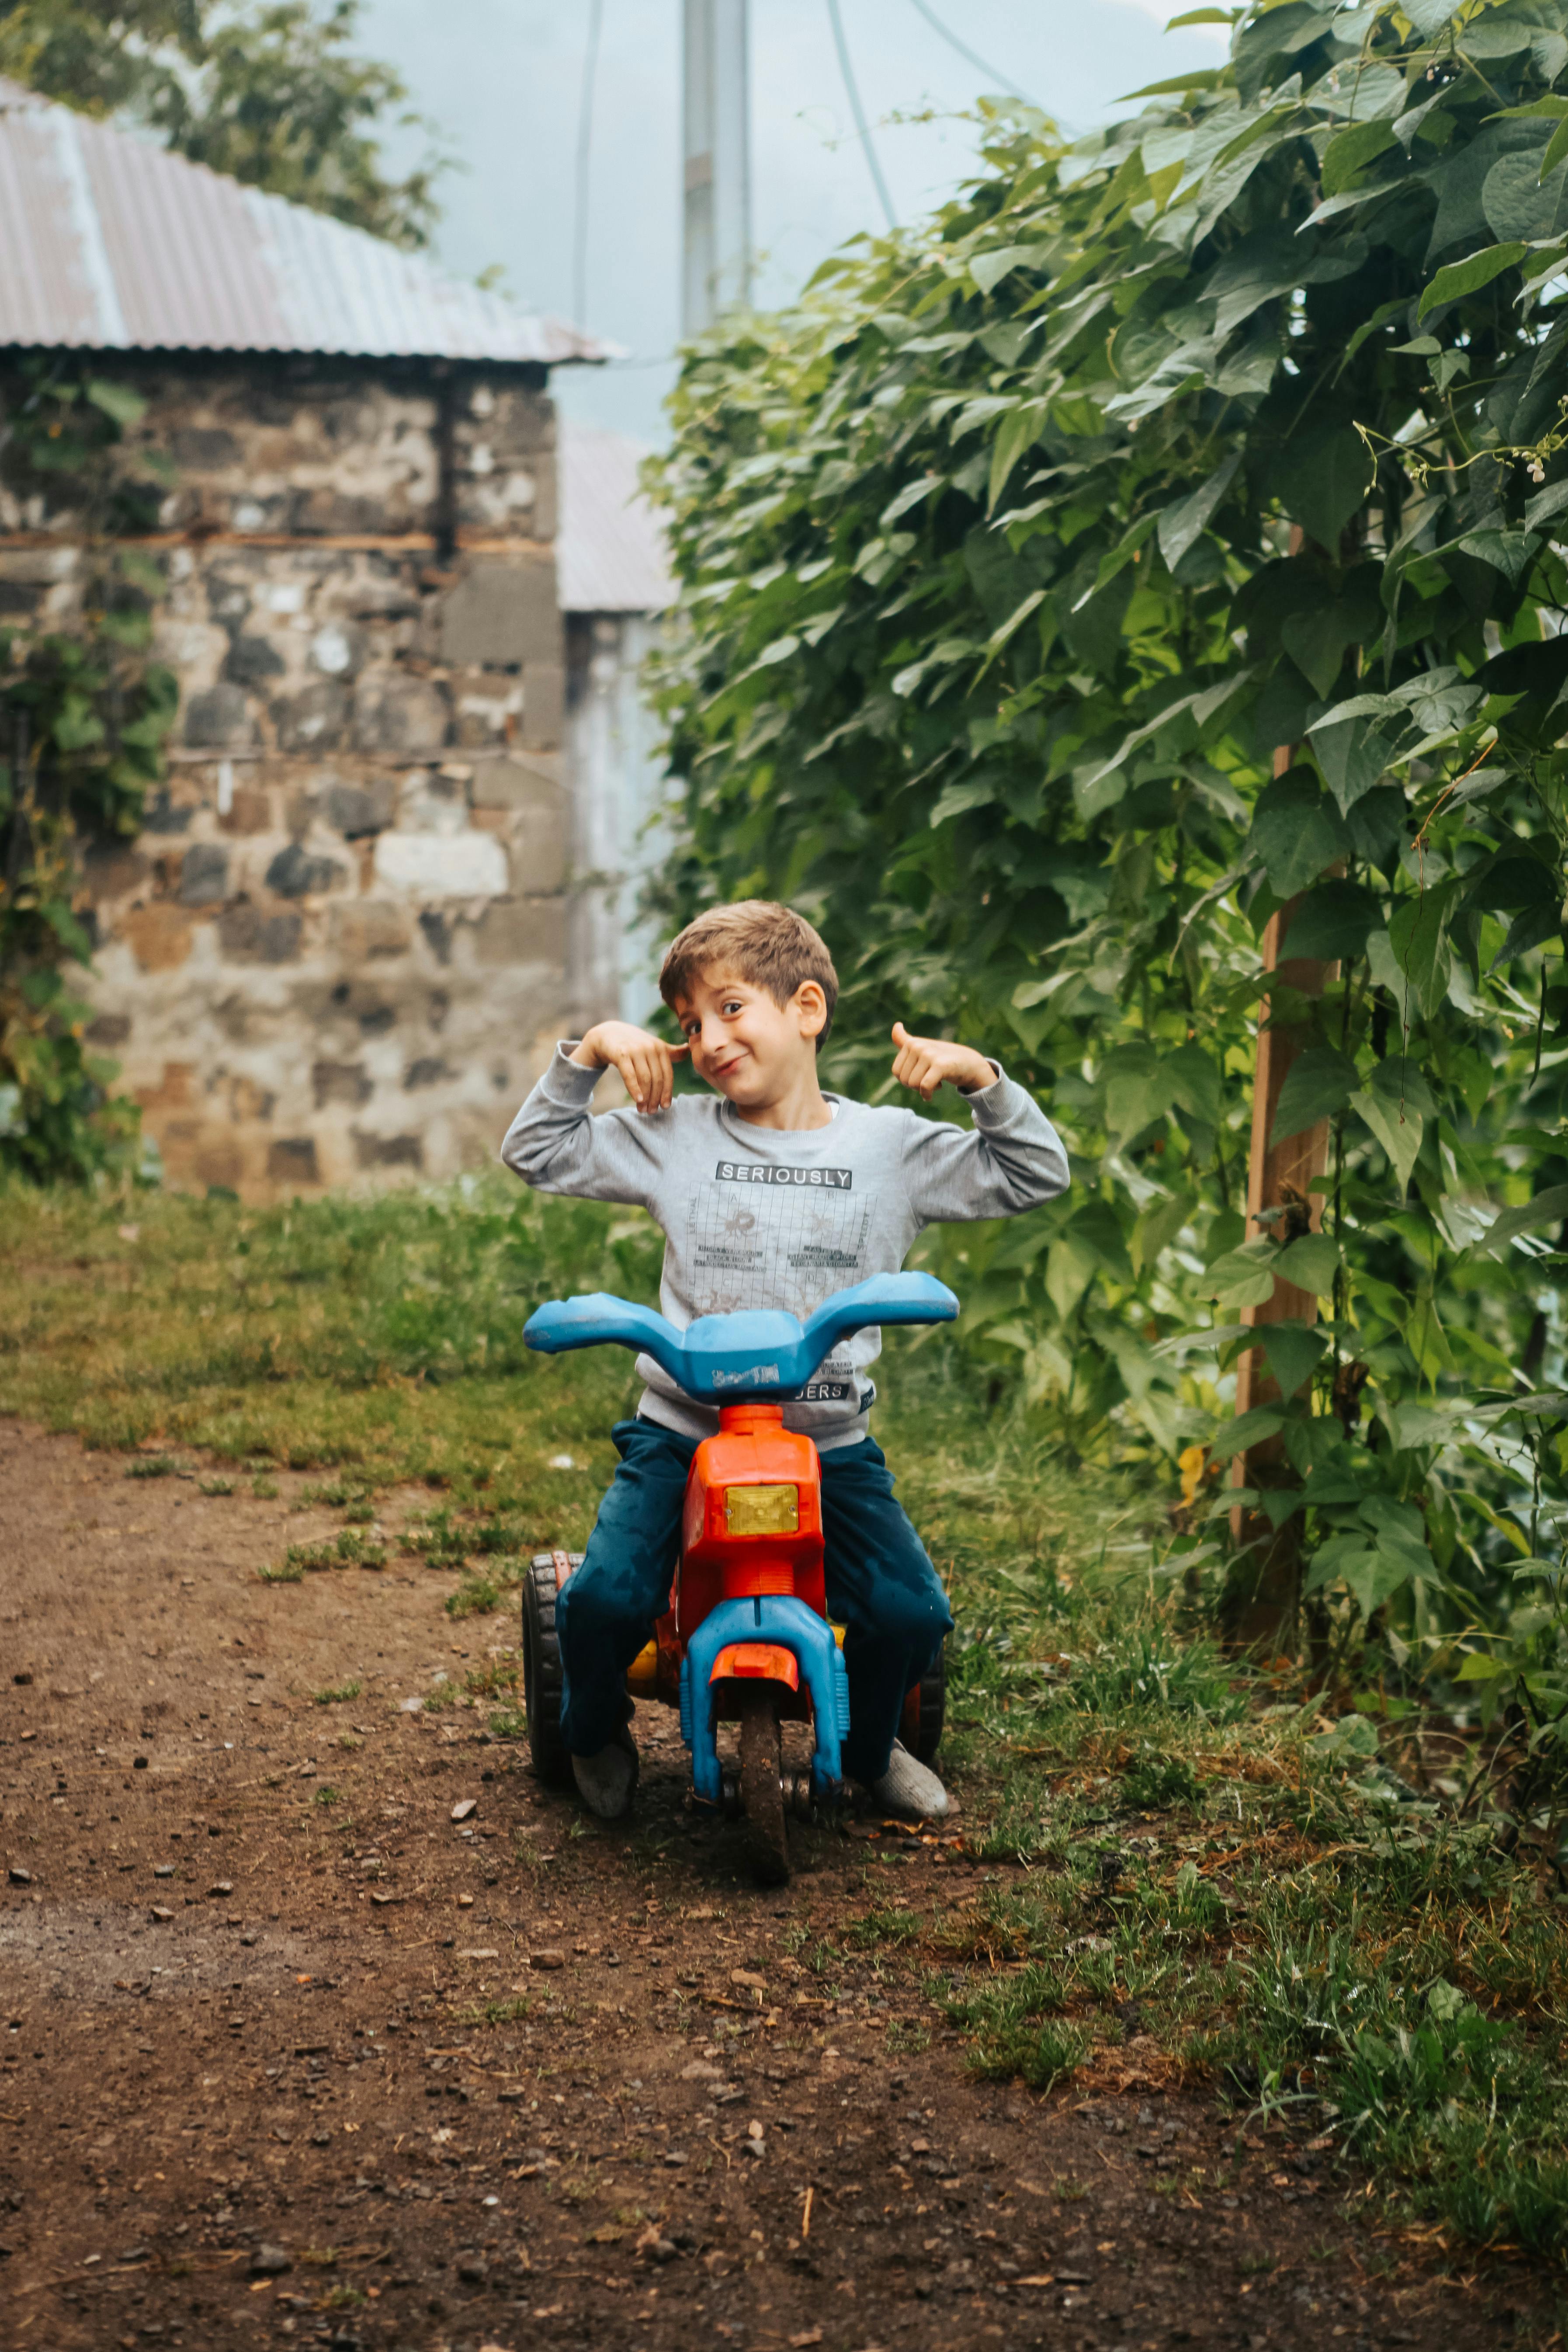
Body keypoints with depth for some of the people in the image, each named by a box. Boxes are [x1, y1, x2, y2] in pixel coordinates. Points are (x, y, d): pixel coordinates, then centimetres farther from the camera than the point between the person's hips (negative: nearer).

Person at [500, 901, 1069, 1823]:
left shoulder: (890, 1146, 4)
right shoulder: (675, 1134, 4)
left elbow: (1037, 1176, 7)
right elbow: (537, 1152, 8)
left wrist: (983, 1078, -6)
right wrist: (588, 1055, -3)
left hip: (831, 1442, 0)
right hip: (682, 1431, 0)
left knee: (913, 1616, -15)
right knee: (606, 1600, -20)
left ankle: (869, 1744, 20)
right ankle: (597, 1732, 15)